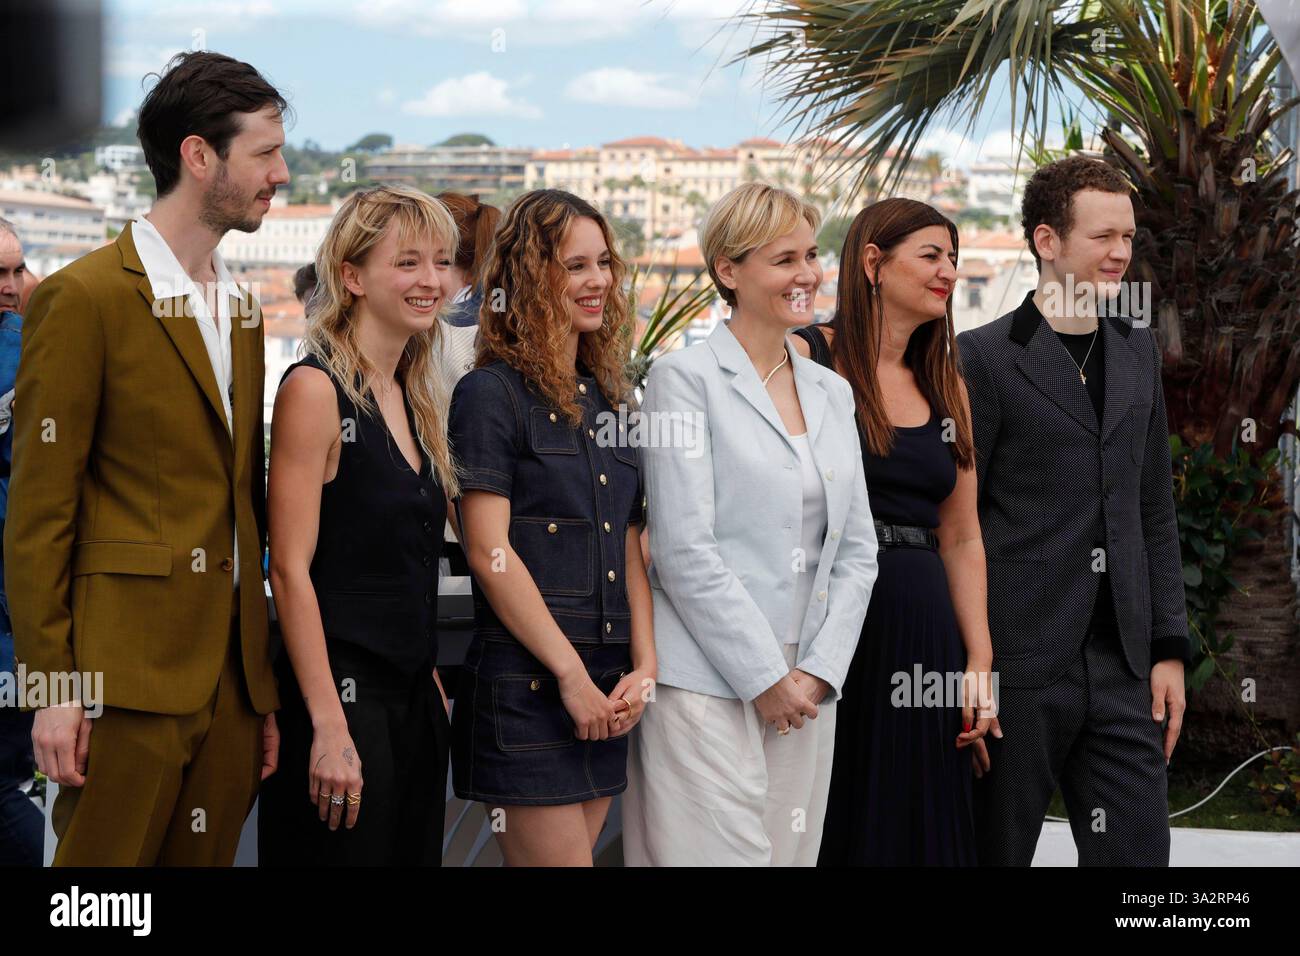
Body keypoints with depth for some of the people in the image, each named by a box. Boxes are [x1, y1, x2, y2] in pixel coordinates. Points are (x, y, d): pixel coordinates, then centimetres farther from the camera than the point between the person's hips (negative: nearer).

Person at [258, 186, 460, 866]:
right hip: (342, 699, -8)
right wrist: (330, 727, -19)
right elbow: (290, 569, -15)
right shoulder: (316, 388, -10)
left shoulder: (419, 399, 13)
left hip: (415, 700, 8)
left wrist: (432, 689, 14)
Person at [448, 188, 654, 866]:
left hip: (603, 692, 7)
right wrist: (571, 674, -13)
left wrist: (644, 665, 2)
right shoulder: (491, 393, -6)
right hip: (526, 686, -7)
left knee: (581, 841, 9)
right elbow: (490, 552, -12)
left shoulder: (606, 399, 16)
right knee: (558, 857, -7)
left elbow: (628, 547, 15)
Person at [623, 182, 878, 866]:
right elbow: (684, 549, -11)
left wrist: (819, 671, 0)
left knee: (791, 851, 8)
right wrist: (763, 676, -12)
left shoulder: (832, 392, 16)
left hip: (807, 687, 6)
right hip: (708, 683, -6)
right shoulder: (684, 378, -4)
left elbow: (857, 549, 13)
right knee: (721, 851, -8)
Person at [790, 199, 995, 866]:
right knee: (820, 832, 0)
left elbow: (961, 538, 15)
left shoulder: (946, 389, 15)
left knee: (915, 832, 7)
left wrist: (980, 661, 10)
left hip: (922, 633, 6)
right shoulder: (805, 359, -3)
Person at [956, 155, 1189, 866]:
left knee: (1138, 851, 4)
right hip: (1019, 670, -5)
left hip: (1122, 673, 5)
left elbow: (1154, 511, 17)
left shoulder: (1137, 352, 13)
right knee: (998, 849, 5)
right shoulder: (983, 358, -6)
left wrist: (1168, 646, 10)